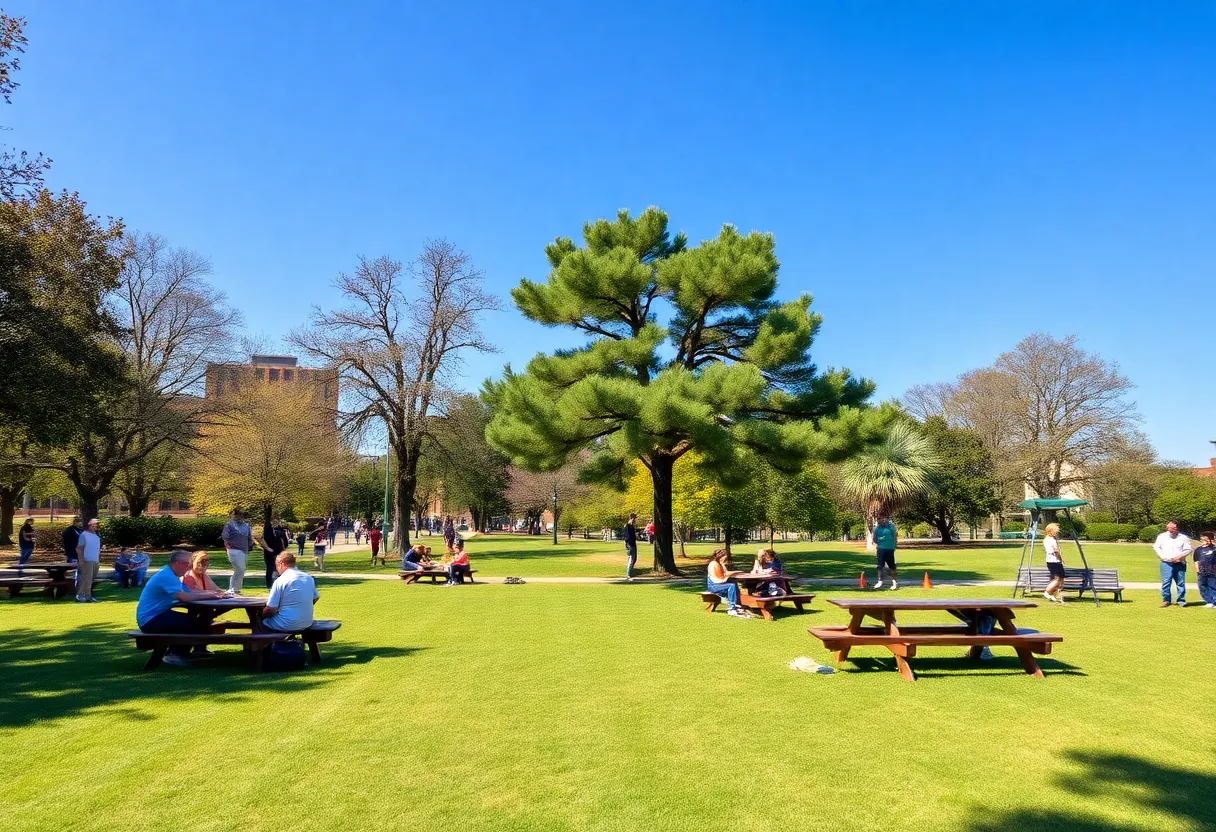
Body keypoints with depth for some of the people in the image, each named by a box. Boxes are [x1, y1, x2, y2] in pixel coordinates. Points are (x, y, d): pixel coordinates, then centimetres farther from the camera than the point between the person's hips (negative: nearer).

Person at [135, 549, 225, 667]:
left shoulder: (171, 575, 11)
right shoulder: (166, 576, -22)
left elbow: (189, 592, 10)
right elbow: (184, 596, -30)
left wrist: (210, 592, -5)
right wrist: (208, 595, -20)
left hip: (158, 615, 10)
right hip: (150, 620, -10)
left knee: (199, 621, 7)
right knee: (191, 623, -21)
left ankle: (175, 653, 12)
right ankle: (173, 655, -5)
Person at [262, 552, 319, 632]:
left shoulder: (280, 581, -14)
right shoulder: (309, 578, 3)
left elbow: (271, 610, -13)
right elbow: (315, 599, 14)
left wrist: (262, 614, 6)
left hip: (286, 626, -6)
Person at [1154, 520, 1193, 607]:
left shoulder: (1183, 537, 4)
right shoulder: (1162, 536, 6)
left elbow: (1188, 549, 4)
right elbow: (1156, 547, 9)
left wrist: (1179, 556, -10)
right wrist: (1163, 557, -4)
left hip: (1179, 563, 0)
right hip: (1166, 563, 0)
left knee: (1181, 582, 3)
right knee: (1166, 582, -5)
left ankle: (1181, 600, 13)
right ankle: (1166, 600, 2)